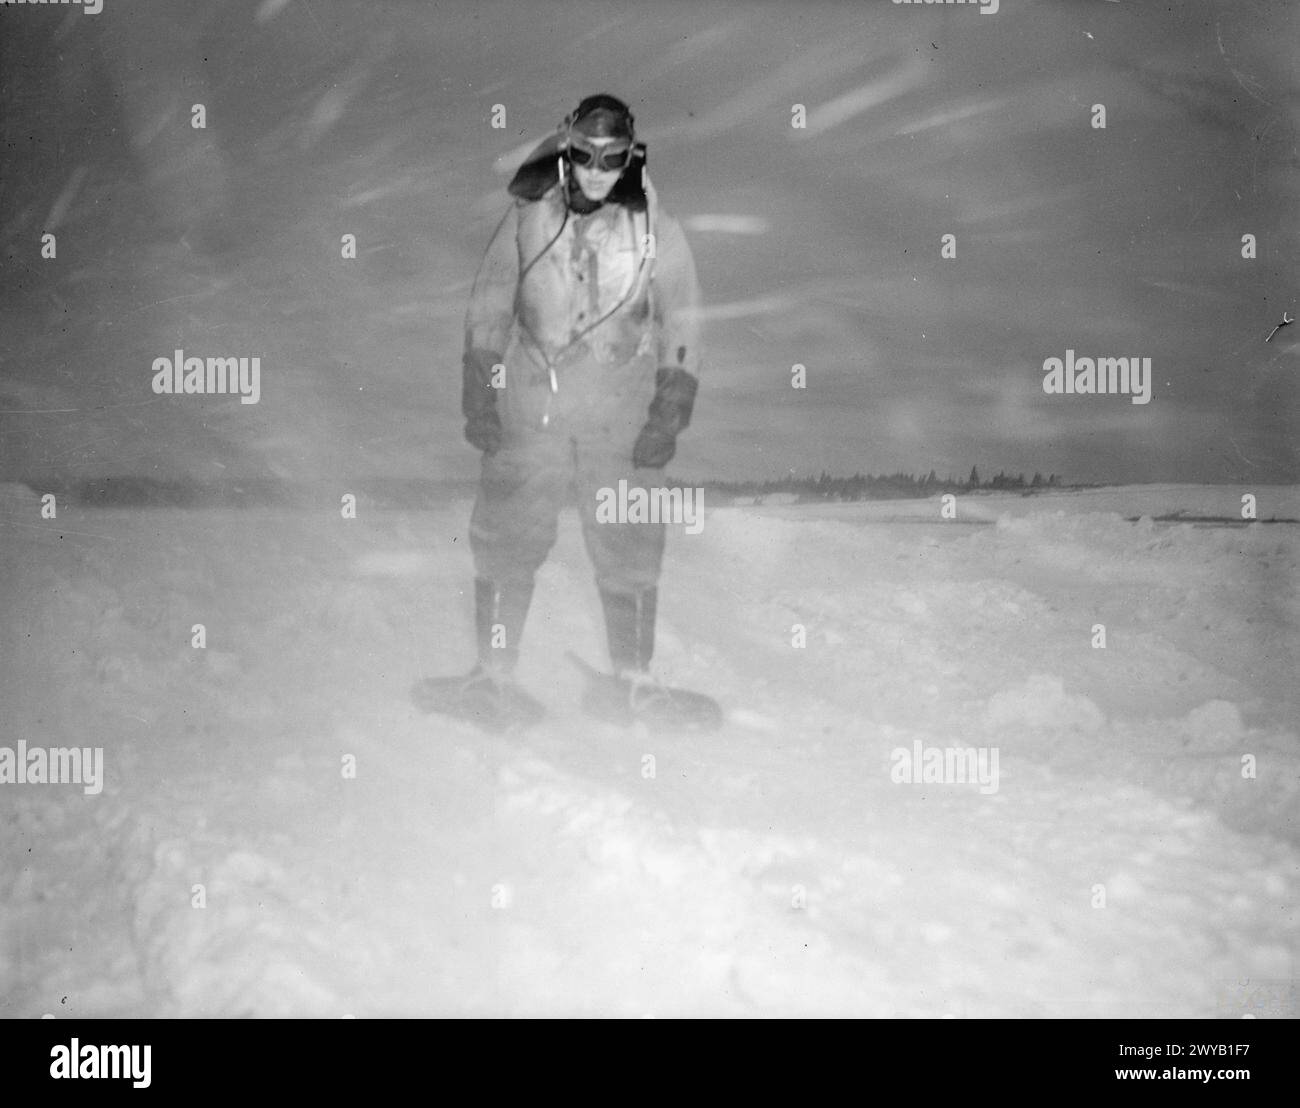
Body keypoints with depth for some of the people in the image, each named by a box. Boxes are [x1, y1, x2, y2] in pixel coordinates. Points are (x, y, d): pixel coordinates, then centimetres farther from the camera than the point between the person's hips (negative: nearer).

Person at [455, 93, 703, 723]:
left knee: (627, 552, 1)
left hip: (622, 420, -1)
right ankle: (493, 673, 15)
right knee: (507, 541, 3)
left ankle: (634, 681, 12)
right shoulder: (528, 218, 3)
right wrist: (479, 395, 5)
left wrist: (668, 415, -3)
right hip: (528, 407, 1)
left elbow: (682, 328, 3)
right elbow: (488, 306, 10)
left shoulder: (656, 232, 0)